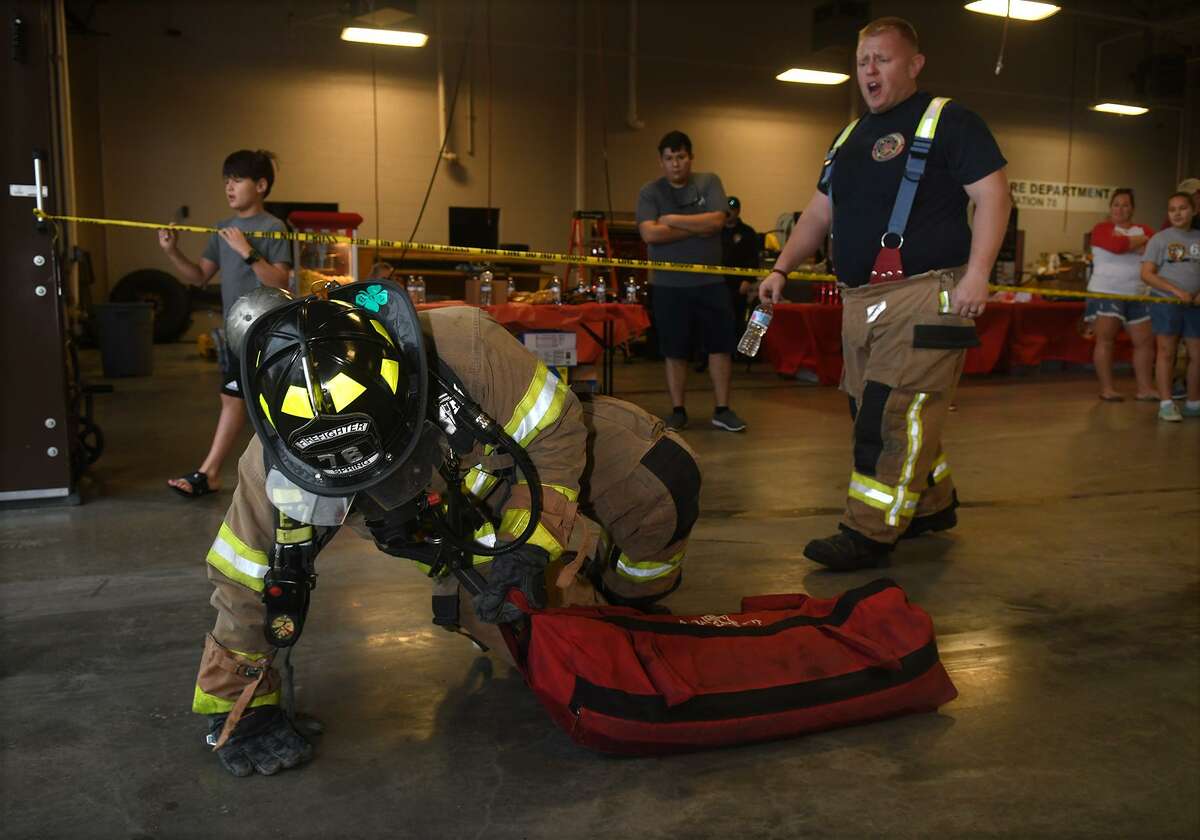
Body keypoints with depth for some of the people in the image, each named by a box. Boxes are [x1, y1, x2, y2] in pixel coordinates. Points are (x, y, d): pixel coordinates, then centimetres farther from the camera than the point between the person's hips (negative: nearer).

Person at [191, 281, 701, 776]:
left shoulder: (464, 346, -39)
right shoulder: (275, 464, -29)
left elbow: (557, 432, -25)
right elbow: (245, 580, -13)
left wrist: (530, 541, -32)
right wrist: (240, 706, -7)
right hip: (463, 542, 1)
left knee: (661, 476, -21)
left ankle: (633, 599, 12)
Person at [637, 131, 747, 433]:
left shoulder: (708, 182, 4)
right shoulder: (650, 192, 1)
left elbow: (717, 220, -11)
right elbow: (650, 234, -15)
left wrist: (672, 220, -10)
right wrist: (698, 228, -12)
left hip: (710, 282, 1)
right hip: (669, 285, -1)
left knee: (721, 346, 3)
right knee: (675, 351, 6)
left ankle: (722, 410, 13)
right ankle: (677, 411, 16)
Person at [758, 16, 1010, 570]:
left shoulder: (947, 121, 0)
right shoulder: (849, 138, 21)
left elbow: (993, 194, -8)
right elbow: (818, 213, 24)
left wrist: (976, 274, -19)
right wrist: (781, 268, 12)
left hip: (924, 296, -8)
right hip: (860, 301, 8)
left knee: (894, 415, -11)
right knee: (883, 414, 11)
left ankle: (869, 535, -7)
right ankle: (933, 505, 28)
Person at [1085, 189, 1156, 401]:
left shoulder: (1145, 230, 14)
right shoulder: (1102, 229, -1)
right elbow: (1117, 245, -20)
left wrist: (1128, 244, -14)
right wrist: (1142, 240, -4)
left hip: (1137, 295, 5)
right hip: (1106, 292, -5)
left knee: (1145, 341, 3)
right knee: (1105, 339, -8)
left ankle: (1145, 388, 9)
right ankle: (1106, 388, -3)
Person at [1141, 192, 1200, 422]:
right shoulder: (1159, 239, -2)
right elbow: (1147, 274, -9)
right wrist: (1177, 291, -18)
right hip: (1165, 302, -4)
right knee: (1166, 352, -1)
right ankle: (1166, 404, 1)